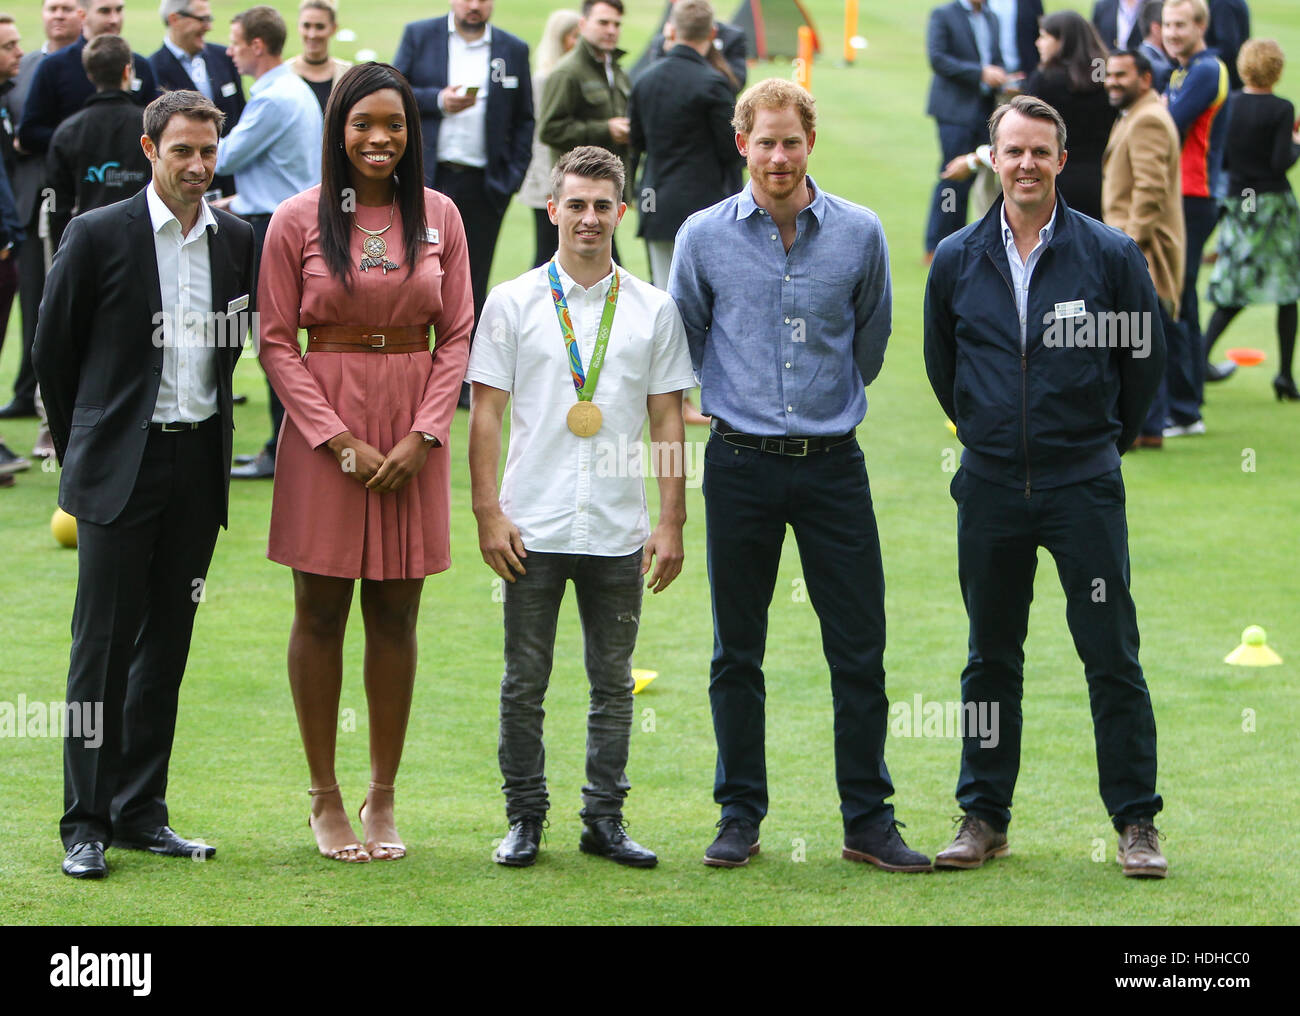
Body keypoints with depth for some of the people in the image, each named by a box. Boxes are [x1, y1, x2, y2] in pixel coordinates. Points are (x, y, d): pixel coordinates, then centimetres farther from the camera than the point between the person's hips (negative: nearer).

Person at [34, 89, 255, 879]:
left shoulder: (236, 240, 7)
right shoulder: (99, 236, -5)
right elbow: (53, 352, 2)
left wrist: (210, 435, 15)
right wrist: (83, 449, 8)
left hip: (200, 463, 4)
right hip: (122, 466, -4)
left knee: (168, 642, 8)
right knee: (104, 643, -3)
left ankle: (141, 812, 16)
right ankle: (87, 823, 1)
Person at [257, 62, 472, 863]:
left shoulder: (439, 217, 5)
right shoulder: (298, 221, -2)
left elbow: (457, 336, 5)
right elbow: (277, 342, -3)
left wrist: (422, 436, -8)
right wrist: (340, 440, -11)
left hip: (414, 430, 2)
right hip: (323, 421, -2)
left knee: (396, 615, 6)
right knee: (321, 612, 3)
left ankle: (384, 800, 13)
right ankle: (326, 798, 11)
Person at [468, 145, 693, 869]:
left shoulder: (654, 310, 6)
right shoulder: (512, 304, 3)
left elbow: (668, 422, 7)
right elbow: (486, 414, 2)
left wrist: (671, 523, 2)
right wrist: (489, 515, -5)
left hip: (619, 531, 1)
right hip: (534, 530, -1)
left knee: (613, 681, 7)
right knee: (525, 682, 3)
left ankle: (605, 819, 14)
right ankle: (525, 820, 12)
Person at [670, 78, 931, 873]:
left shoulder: (859, 233, 1)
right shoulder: (706, 237, 0)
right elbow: (684, 341, 15)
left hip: (832, 462, 0)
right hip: (741, 464, 0)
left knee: (860, 651, 0)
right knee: (738, 652, 5)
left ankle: (869, 820, 7)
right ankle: (741, 815, 14)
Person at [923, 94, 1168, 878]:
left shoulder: (1111, 254, -4)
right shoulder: (957, 260, 4)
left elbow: (1145, 357, 7)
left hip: (1085, 487, -2)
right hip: (991, 486, 2)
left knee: (1113, 657, -3)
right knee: (991, 658, 9)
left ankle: (1137, 821, 4)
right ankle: (984, 817, 17)